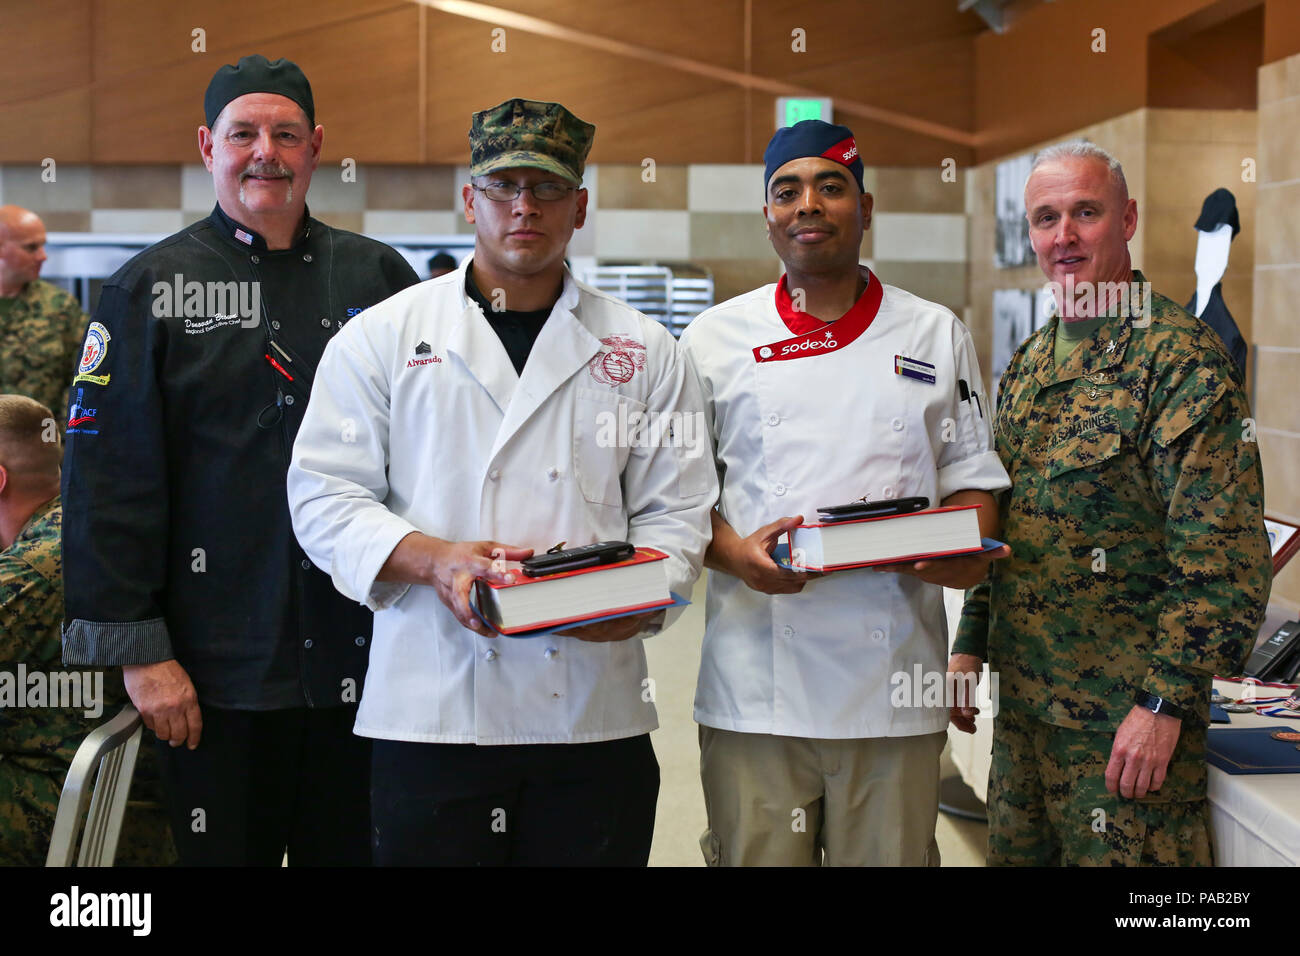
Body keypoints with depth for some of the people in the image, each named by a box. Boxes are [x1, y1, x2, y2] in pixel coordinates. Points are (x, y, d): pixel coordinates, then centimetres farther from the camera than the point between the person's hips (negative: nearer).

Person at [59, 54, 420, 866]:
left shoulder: (379, 279, 6)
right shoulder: (152, 289, 0)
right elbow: (109, 482, -4)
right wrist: (138, 647, -9)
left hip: (361, 660, 2)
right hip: (215, 670, -2)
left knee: (353, 847, 13)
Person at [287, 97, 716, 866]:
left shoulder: (643, 350, 11)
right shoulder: (382, 337, 7)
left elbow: (676, 509, 9)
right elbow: (325, 496, 3)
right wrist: (435, 560, -13)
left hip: (597, 713, 2)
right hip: (430, 711, -1)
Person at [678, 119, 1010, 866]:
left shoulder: (937, 335, 11)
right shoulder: (716, 339, 8)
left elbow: (973, 479, 13)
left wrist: (967, 550, -8)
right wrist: (733, 553, -11)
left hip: (895, 689, 1)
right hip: (755, 688, -1)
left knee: (892, 856, 4)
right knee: (756, 856, 2)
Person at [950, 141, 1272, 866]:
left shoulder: (1182, 356, -13)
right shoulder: (1029, 364, 12)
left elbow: (1225, 554, -17)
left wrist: (1167, 702, -20)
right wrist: (971, 645, 13)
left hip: (1127, 718, -7)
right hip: (1021, 707, 7)